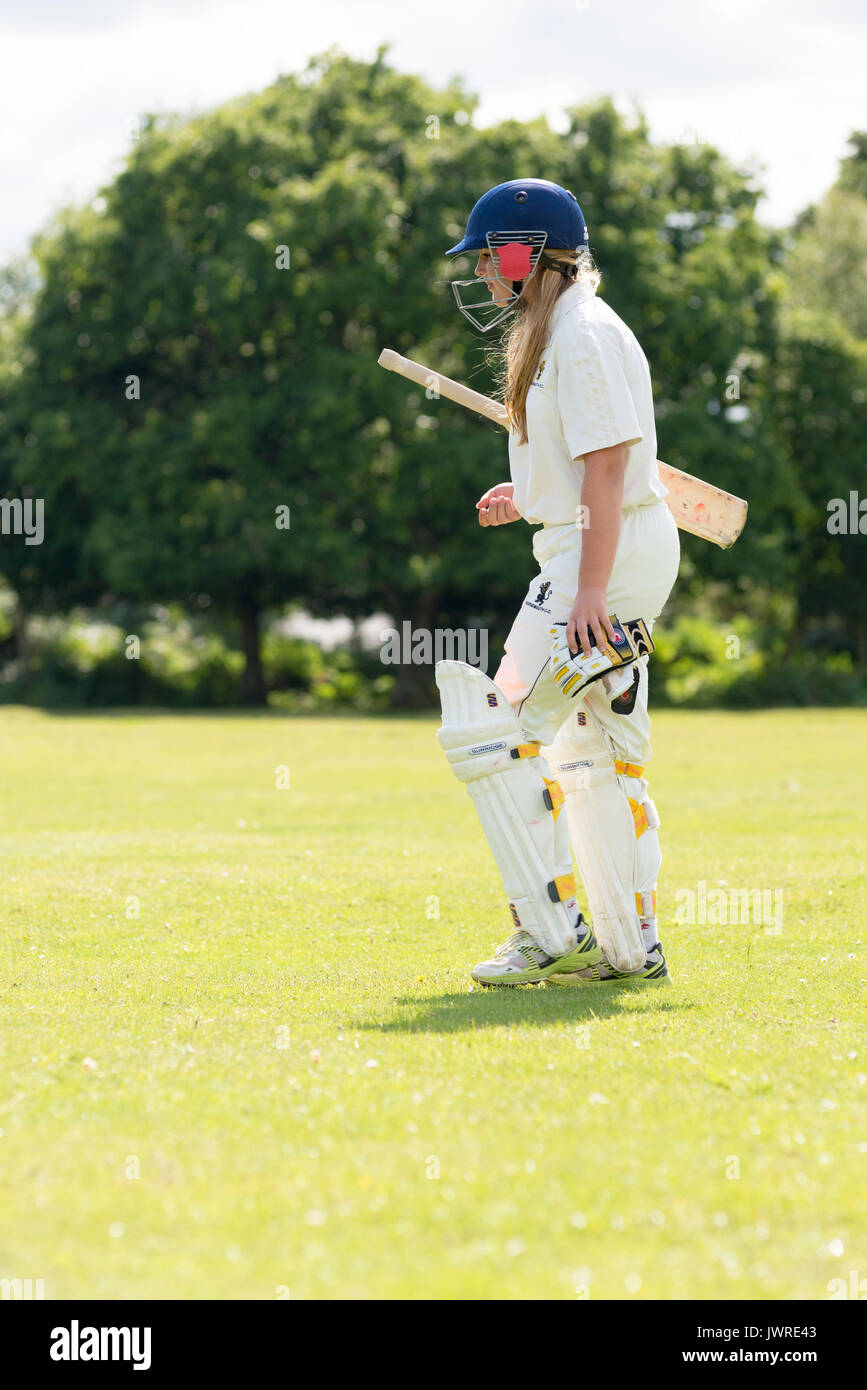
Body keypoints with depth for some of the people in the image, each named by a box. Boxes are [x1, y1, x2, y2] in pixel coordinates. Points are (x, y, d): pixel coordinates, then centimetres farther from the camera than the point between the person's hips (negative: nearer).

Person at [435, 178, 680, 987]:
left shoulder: (584, 336, -15)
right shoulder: (555, 336, 17)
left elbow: (608, 465, -22)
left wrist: (590, 588, -26)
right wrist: (532, 498, 12)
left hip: (611, 555, -11)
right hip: (614, 554, 11)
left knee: (497, 733, -11)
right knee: (591, 749, 15)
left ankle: (553, 935, -10)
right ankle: (630, 949, 19)